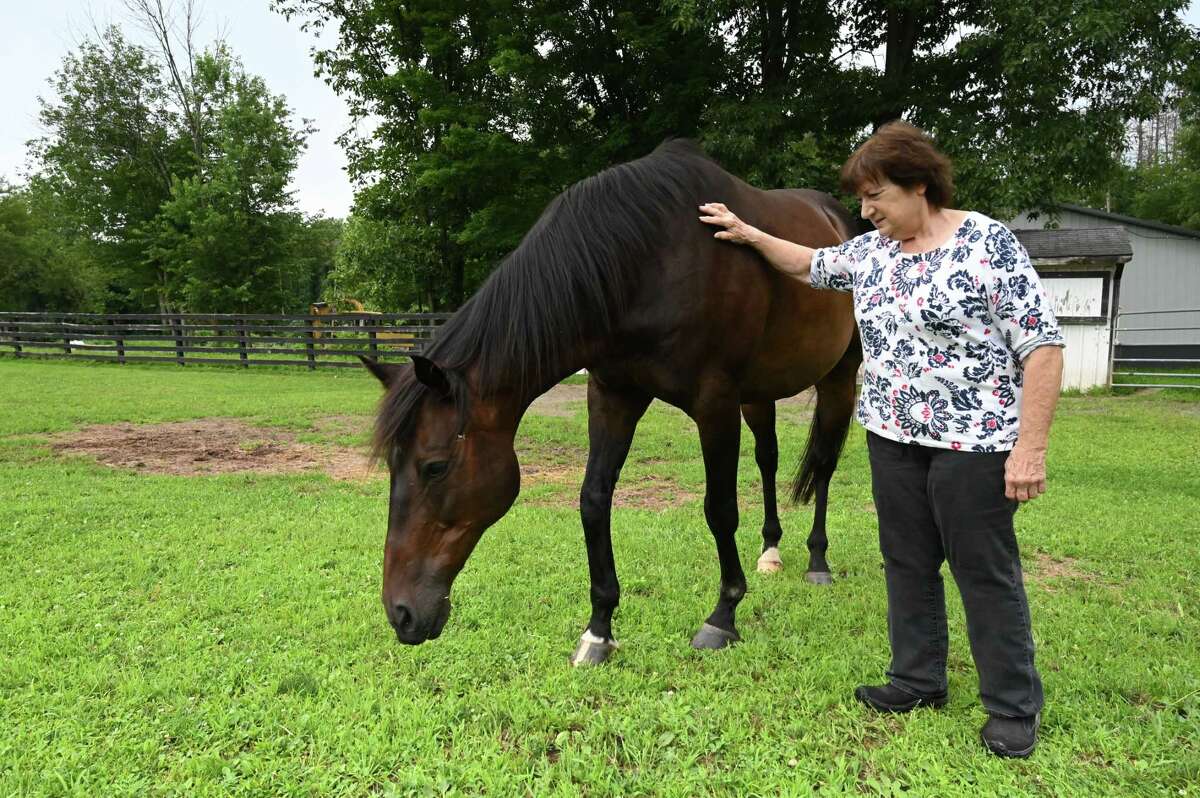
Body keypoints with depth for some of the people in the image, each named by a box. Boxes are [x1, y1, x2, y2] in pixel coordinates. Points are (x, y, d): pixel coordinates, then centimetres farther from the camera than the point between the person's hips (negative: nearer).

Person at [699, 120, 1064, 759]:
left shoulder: (989, 244, -13)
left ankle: (1014, 707, 19)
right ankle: (918, 680, 30)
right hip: (892, 439, 7)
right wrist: (747, 233, 18)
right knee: (907, 562, 14)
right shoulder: (872, 250, 6)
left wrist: (1031, 446, -20)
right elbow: (811, 265, 25)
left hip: (973, 440, -6)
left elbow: (1041, 345, -15)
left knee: (985, 572, 3)